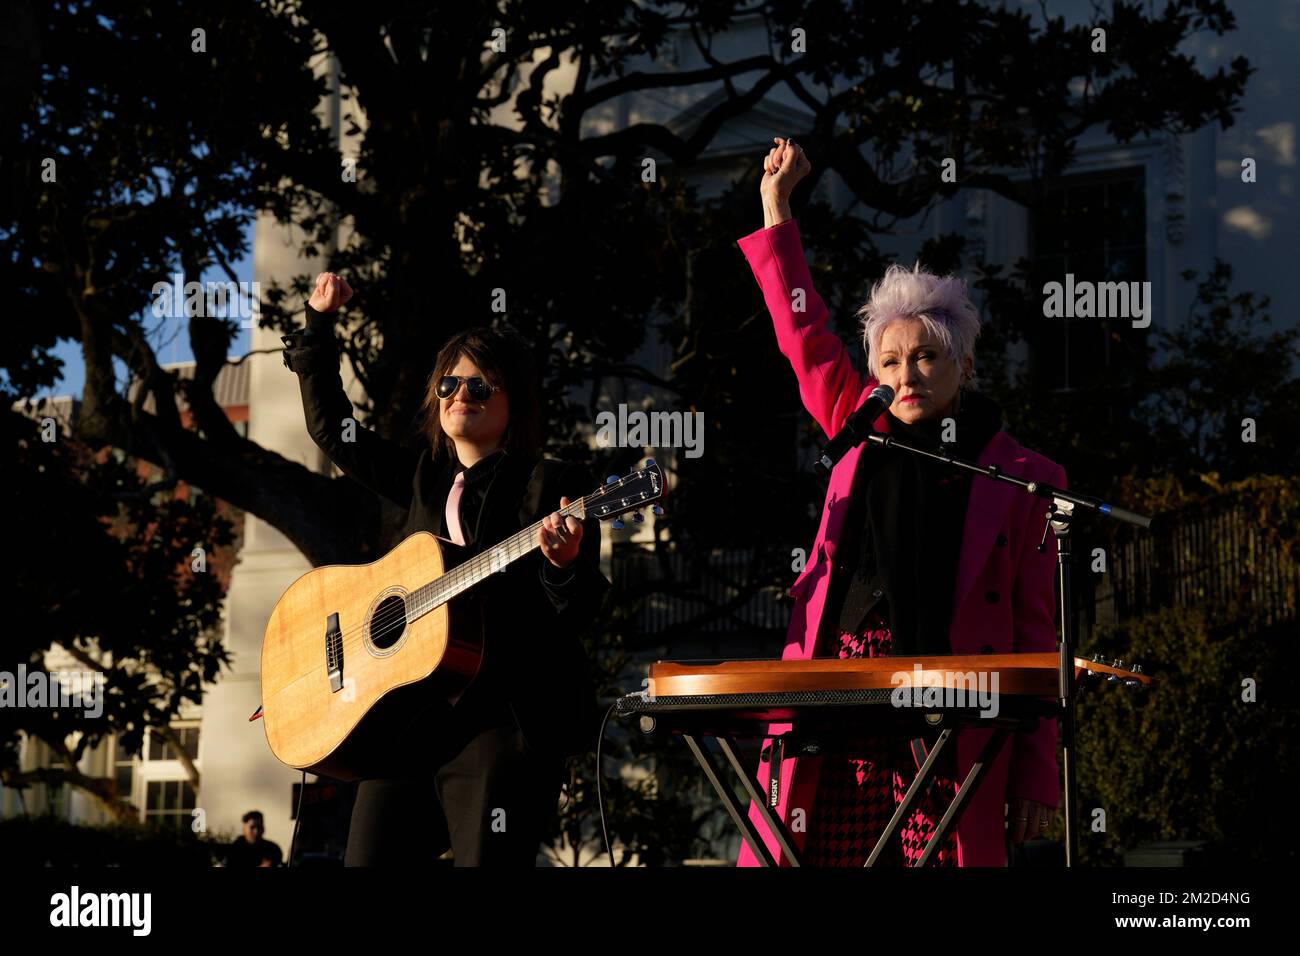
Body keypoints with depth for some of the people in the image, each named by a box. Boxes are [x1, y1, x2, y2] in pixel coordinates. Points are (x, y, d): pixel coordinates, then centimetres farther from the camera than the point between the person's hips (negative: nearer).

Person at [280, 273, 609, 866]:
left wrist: (565, 564, -30)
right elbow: (331, 428, 26)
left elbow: (580, 612, -8)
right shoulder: (422, 477, 17)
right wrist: (318, 324, 22)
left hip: (504, 722, -6)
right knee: (367, 859, 3)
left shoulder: (551, 486, -1)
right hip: (408, 718, 6)